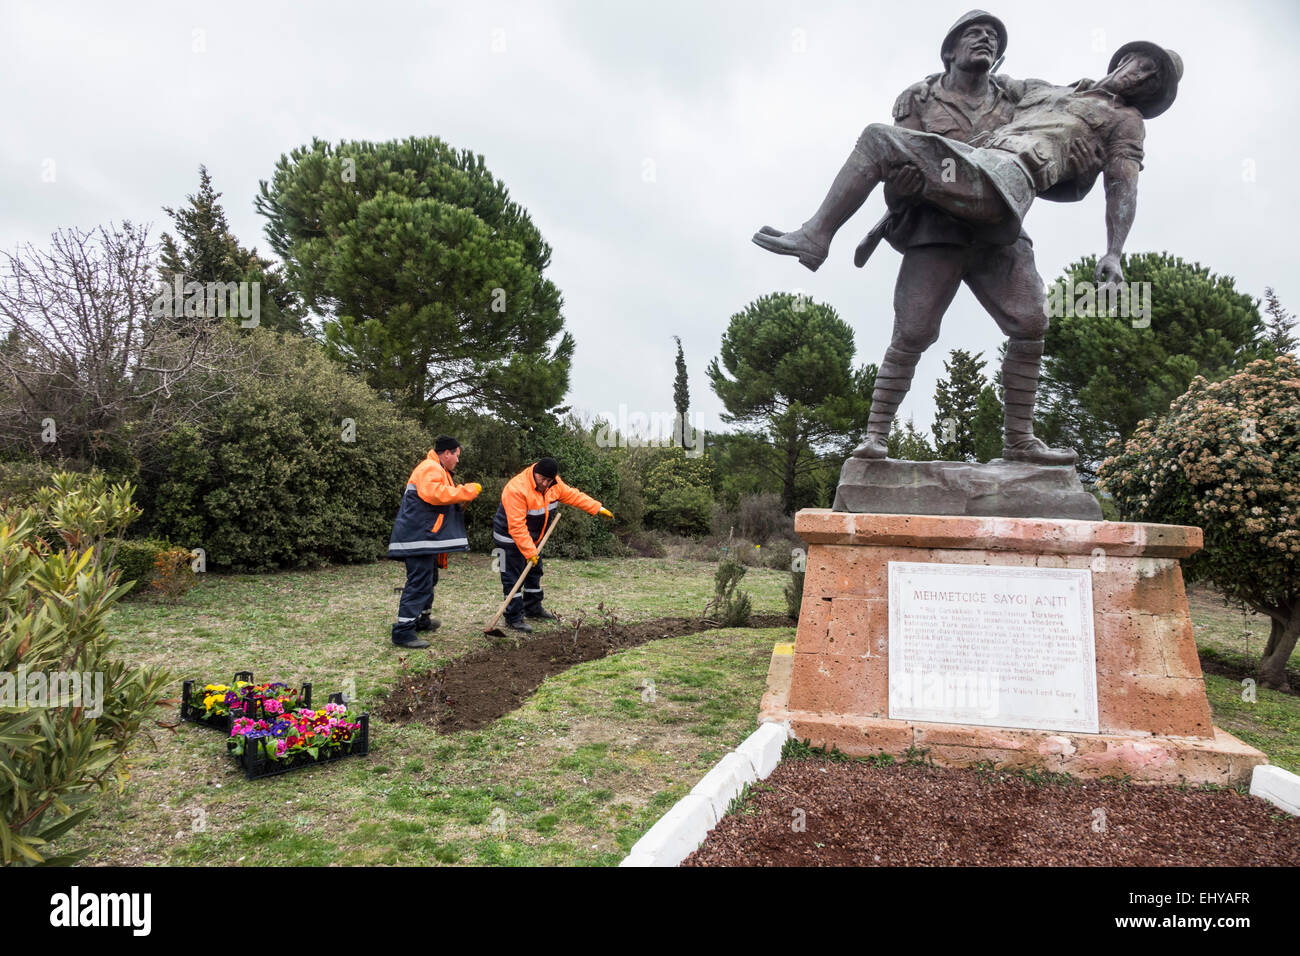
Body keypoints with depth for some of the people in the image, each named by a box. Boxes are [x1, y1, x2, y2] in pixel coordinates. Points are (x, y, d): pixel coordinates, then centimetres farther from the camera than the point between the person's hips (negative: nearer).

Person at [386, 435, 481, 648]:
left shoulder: (437, 470, 25)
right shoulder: (430, 468, -12)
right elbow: (437, 494, -27)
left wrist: (462, 501, 18)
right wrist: (469, 490, -19)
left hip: (426, 537, 11)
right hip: (419, 536, -11)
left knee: (428, 579, 23)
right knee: (419, 583, -13)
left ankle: (421, 619, 37)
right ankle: (403, 632, -12)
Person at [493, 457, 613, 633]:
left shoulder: (554, 485, -8)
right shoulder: (517, 489, -33)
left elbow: (572, 495, 6)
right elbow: (516, 526, -32)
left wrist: (598, 508, 2)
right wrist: (529, 552, -30)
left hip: (532, 539, 9)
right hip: (511, 540, -8)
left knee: (534, 572, 19)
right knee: (512, 578, -6)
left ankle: (533, 608, 35)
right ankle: (514, 618, 1)